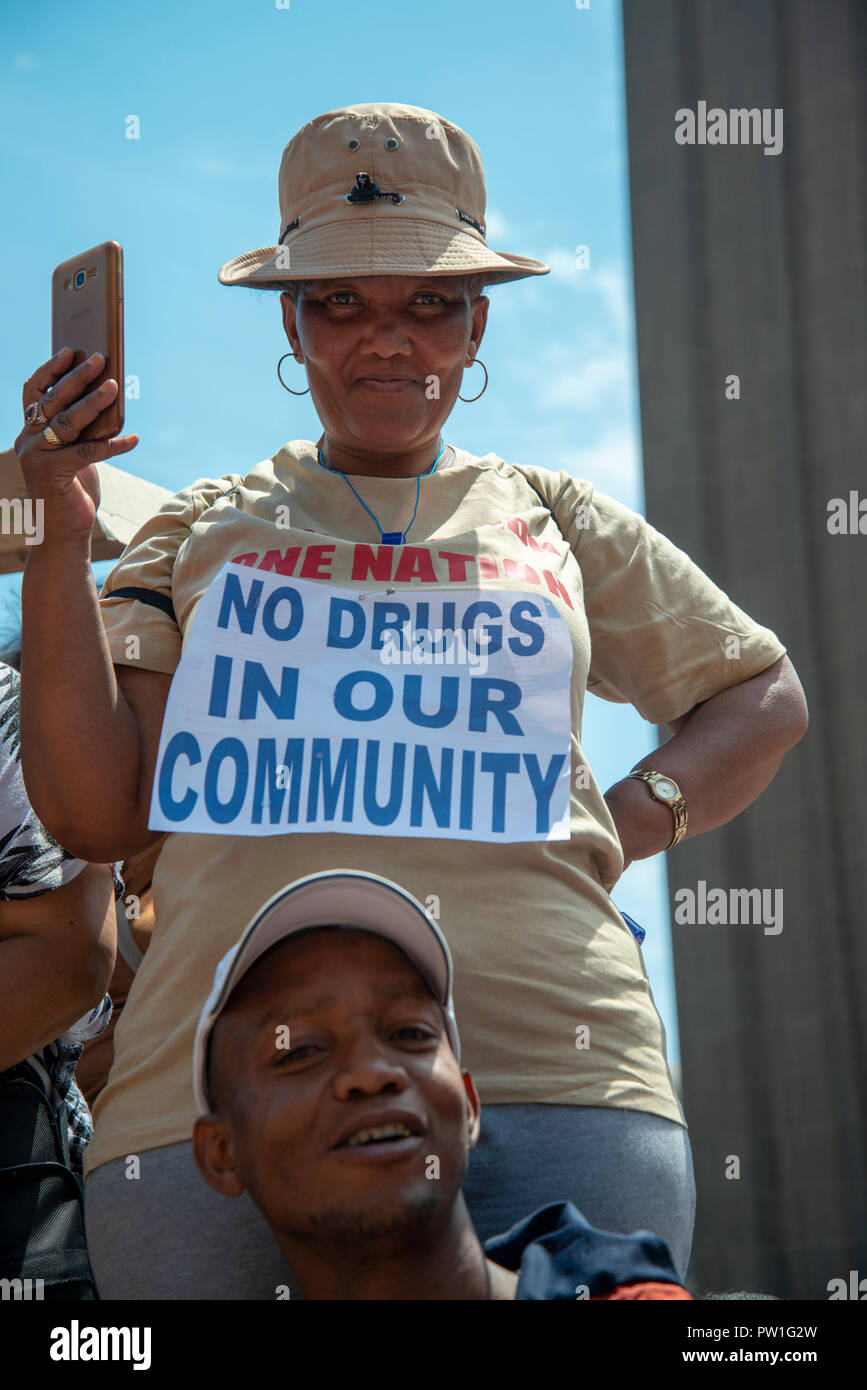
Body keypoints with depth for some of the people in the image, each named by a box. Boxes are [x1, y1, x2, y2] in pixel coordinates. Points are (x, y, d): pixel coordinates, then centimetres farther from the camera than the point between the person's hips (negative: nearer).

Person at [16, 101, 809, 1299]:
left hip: (553, 1077, 1)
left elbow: (765, 696, 27)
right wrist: (61, 542, 1)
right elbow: (96, 814, 8)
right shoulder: (200, 533, 18)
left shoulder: (553, 519, 20)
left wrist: (632, 821, 7)